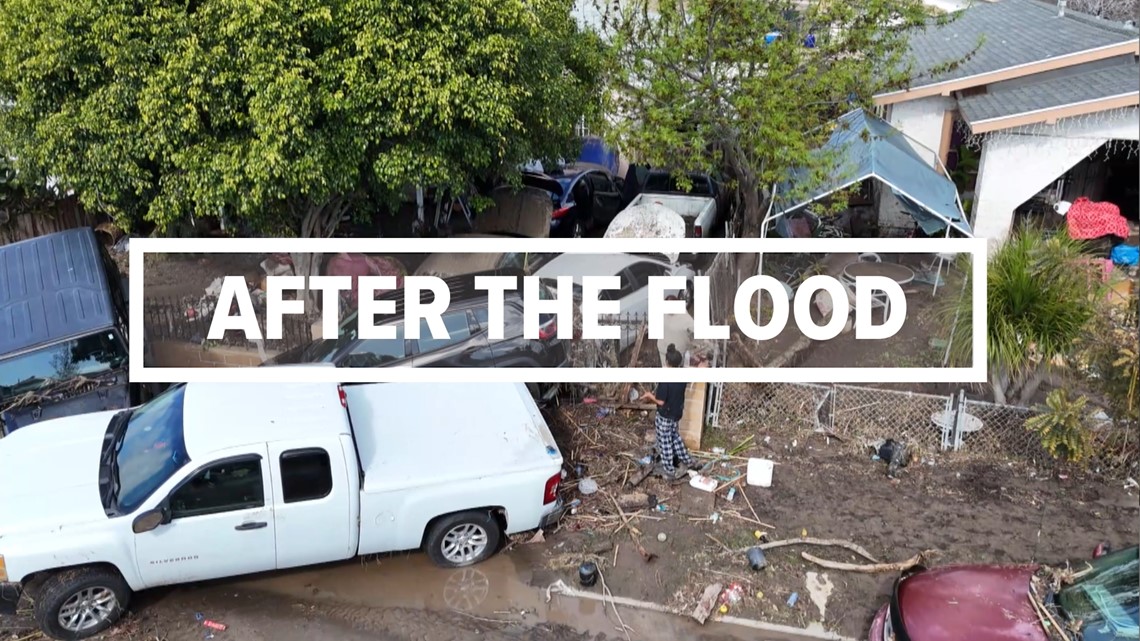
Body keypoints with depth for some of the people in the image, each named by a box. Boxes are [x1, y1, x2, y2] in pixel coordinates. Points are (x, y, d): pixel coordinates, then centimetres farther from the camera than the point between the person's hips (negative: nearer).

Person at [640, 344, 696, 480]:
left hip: (665, 415, -7)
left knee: (665, 443, 9)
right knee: (675, 436, 28)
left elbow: (660, 401, -22)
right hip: (677, 413, 7)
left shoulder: (665, 379, -28)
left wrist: (650, 395, -6)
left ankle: (670, 471, 18)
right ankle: (686, 460, 38)